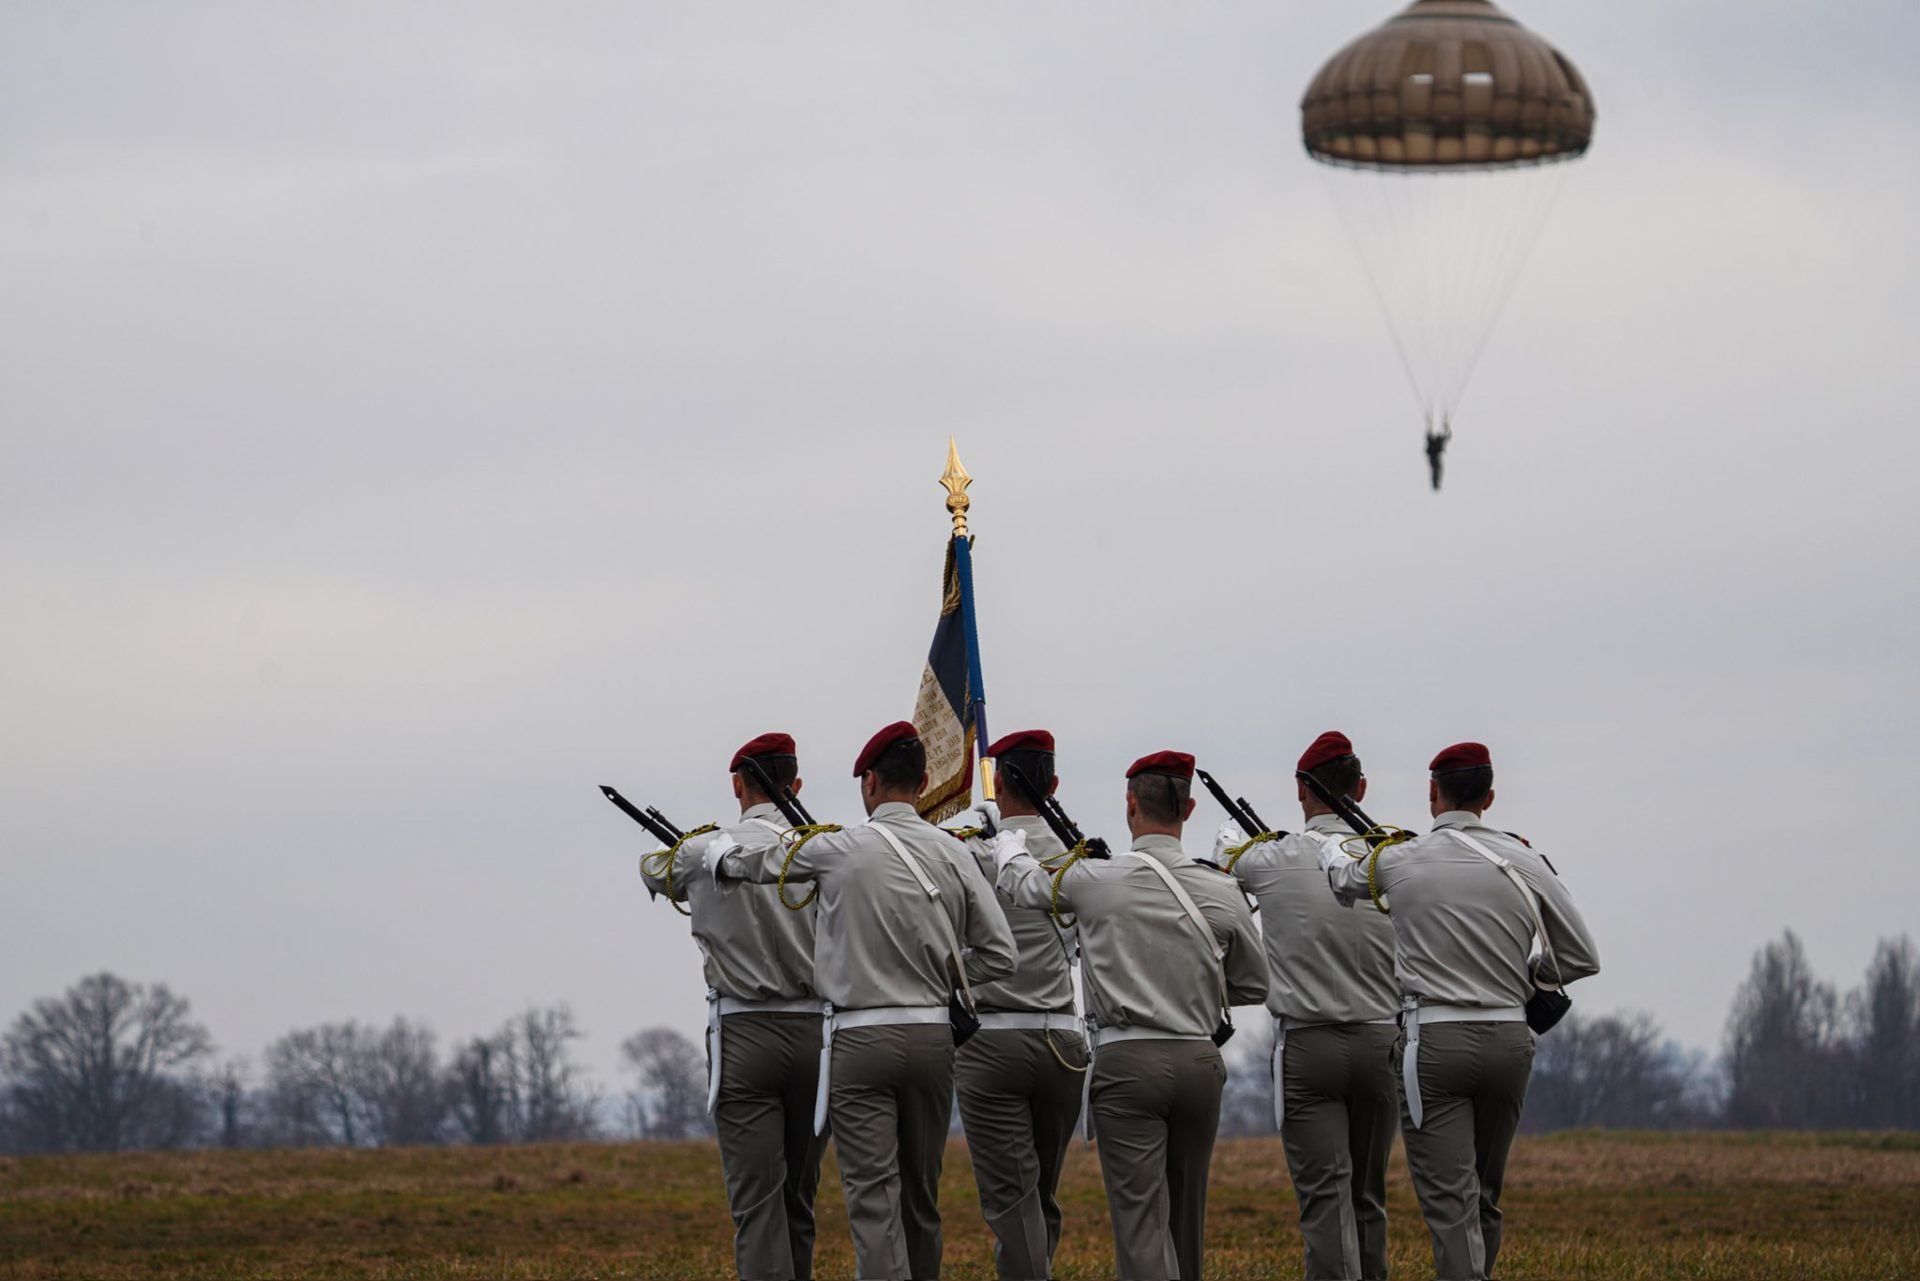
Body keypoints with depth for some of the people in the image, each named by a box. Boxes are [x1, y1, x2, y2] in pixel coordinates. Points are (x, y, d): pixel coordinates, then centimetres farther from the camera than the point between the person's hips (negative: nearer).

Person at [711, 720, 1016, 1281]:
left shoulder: (840, 849, -6)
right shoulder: (954, 853, 3)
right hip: (934, 1035, 4)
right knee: (921, 1193, 14)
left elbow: (753, 862, 10)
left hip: (861, 1039, -4)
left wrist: (716, 852, 32)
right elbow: (999, 954, 2)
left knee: (873, 1195, -9)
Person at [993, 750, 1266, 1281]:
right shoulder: (1221, 893, 1)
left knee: (1141, 1219, -8)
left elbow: (1026, 884, 16)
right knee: (1186, 1216, 17)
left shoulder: (1096, 879, -5)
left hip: (1127, 1062, -3)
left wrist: (1008, 845, 38)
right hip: (1200, 1059, 3)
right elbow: (1254, 987, 12)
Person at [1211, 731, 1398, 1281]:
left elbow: (1226, 862, 18)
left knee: (1326, 1196, -7)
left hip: (1307, 1045, -3)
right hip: (1380, 1042, 3)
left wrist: (1231, 836, 41)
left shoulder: (1275, 860, -6)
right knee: (1368, 1198, 14)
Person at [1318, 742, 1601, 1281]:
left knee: (1450, 1205, -8)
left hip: (1434, 1040, -3)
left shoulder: (1397, 861, 0)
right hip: (1510, 1039, 3)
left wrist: (1325, 844, 47)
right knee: (1484, 1197, 17)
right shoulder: (1523, 862, 3)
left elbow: (1341, 877, 24)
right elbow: (1582, 958, 6)